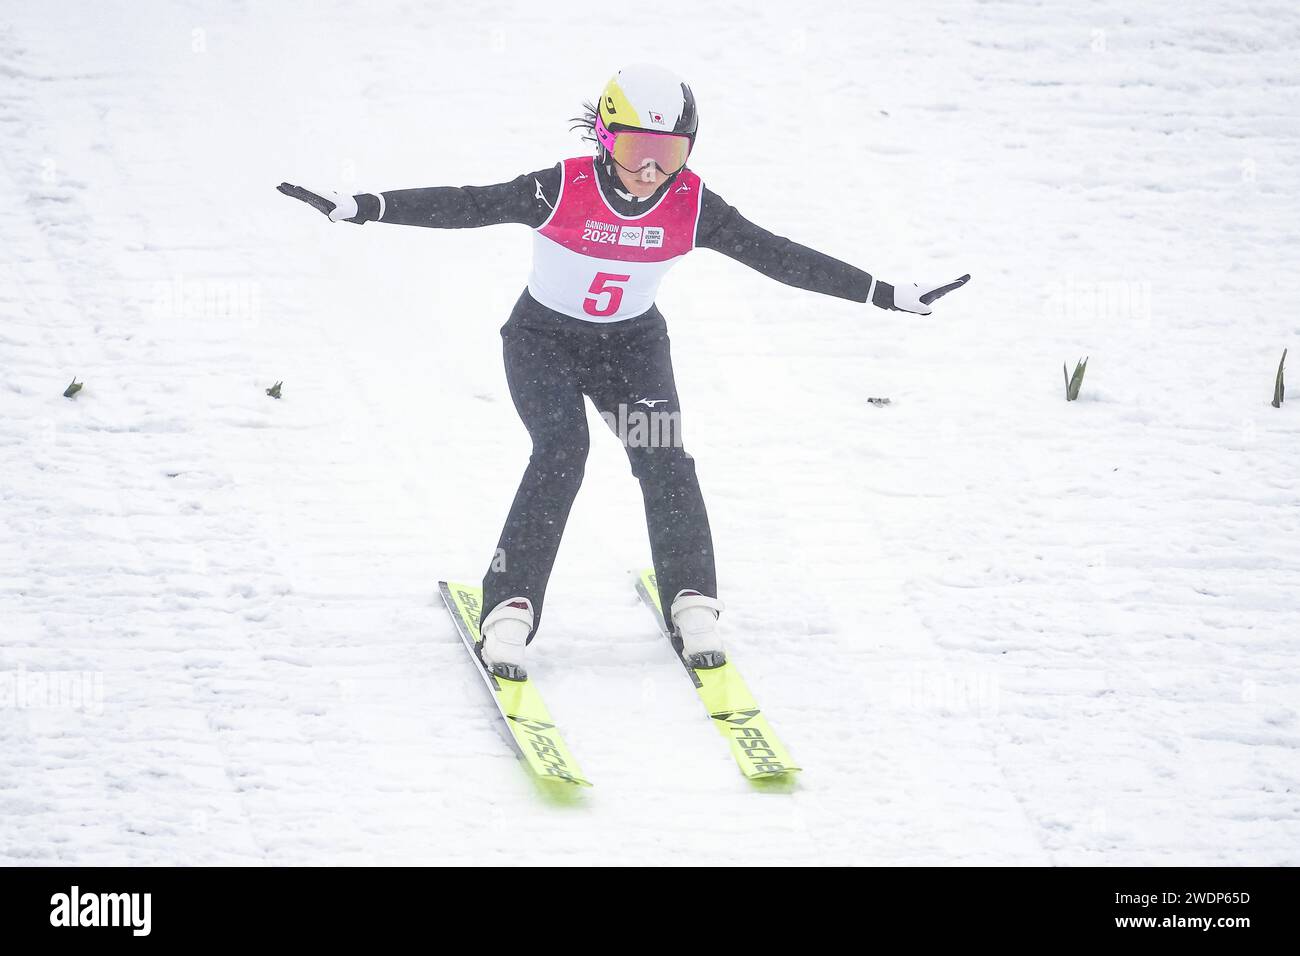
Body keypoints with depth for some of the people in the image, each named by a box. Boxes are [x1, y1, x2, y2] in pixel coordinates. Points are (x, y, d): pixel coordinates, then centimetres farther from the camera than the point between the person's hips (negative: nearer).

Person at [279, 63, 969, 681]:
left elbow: (776, 255, -11)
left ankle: (692, 606, -3)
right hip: (545, 342, -3)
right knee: (561, 452, -25)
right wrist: (360, 208, -34)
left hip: (633, 345, 3)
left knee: (664, 456, -19)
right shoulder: (563, 190, -23)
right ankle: (510, 613, -23)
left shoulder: (691, 206, -15)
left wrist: (885, 295, -12)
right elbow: (466, 206, -24)